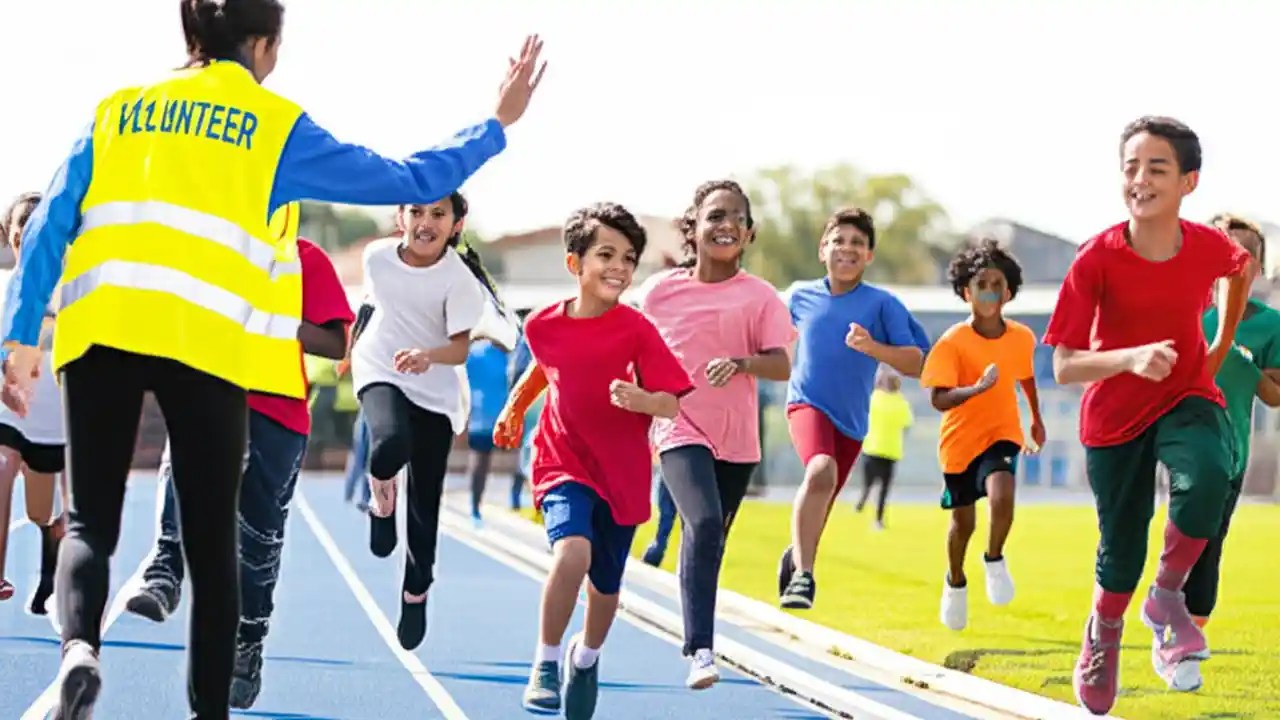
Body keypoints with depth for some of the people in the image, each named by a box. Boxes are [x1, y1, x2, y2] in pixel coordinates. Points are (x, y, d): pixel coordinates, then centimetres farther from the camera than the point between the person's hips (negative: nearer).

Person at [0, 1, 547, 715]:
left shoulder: (118, 109, 16)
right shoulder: (276, 125, 8)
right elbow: (408, 182, 11)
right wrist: (497, 126, 23)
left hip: (102, 330, 2)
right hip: (209, 339, -2)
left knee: (91, 523, 5)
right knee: (213, 541, 10)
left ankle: (80, 647, -24)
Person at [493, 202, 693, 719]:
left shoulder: (636, 329, -15)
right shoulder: (543, 325, -7)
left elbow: (672, 403, -15)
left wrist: (642, 400, -34)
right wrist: (514, 407, 15)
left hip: (622, 474, 0)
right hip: (563, 464, 0)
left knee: (605, 588, 12)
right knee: (572, 551, -28)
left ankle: (586, 658, 45)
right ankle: (545, 662, -9)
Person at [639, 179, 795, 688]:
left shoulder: (759, 296, -3)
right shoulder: (661, 291, 0)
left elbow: (782, 365, -14)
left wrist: (741, 363, -32)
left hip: (736, 440, 2)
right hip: (681, 431, -2)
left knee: (708, 541, 13)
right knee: (704, 524, -25)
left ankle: (695, 642, 35)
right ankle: (700, 650, -28)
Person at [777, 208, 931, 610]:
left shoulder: (883, 304, -5)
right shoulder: (801, 296, 3)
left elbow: (916, 364, -12)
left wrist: (872, 347, -25)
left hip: (851, 420, 2)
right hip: (807, 404, -2)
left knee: (820, 505, 15)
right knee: (821, 470, -31)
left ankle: (795, 556, 47)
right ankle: (803, 573, -30)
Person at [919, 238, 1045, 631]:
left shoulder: (1021, 337, -6)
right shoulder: (952, 342, -17)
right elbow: (938, 399, -23)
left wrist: (1036, 419, 26)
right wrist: (978, 388, -39)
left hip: (1001, 435, 1)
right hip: (960, 440, -1)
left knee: (1002, 494, -29)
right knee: (963, 521, 13)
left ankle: (994, 559, -2)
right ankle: (955, 582, 42)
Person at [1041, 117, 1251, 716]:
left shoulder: (1208, 246, -15)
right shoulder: (1096, 259, -22)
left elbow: (1239, 267, 14)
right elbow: (1064, 368, -20)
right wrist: (1131, 358, -37)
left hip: (1187, 398, 1)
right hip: (1113, 414, -1)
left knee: (1206, 480, -32)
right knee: (1121, 548, 7)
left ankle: (1167, 596, -7)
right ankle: (1103, 634, 41)